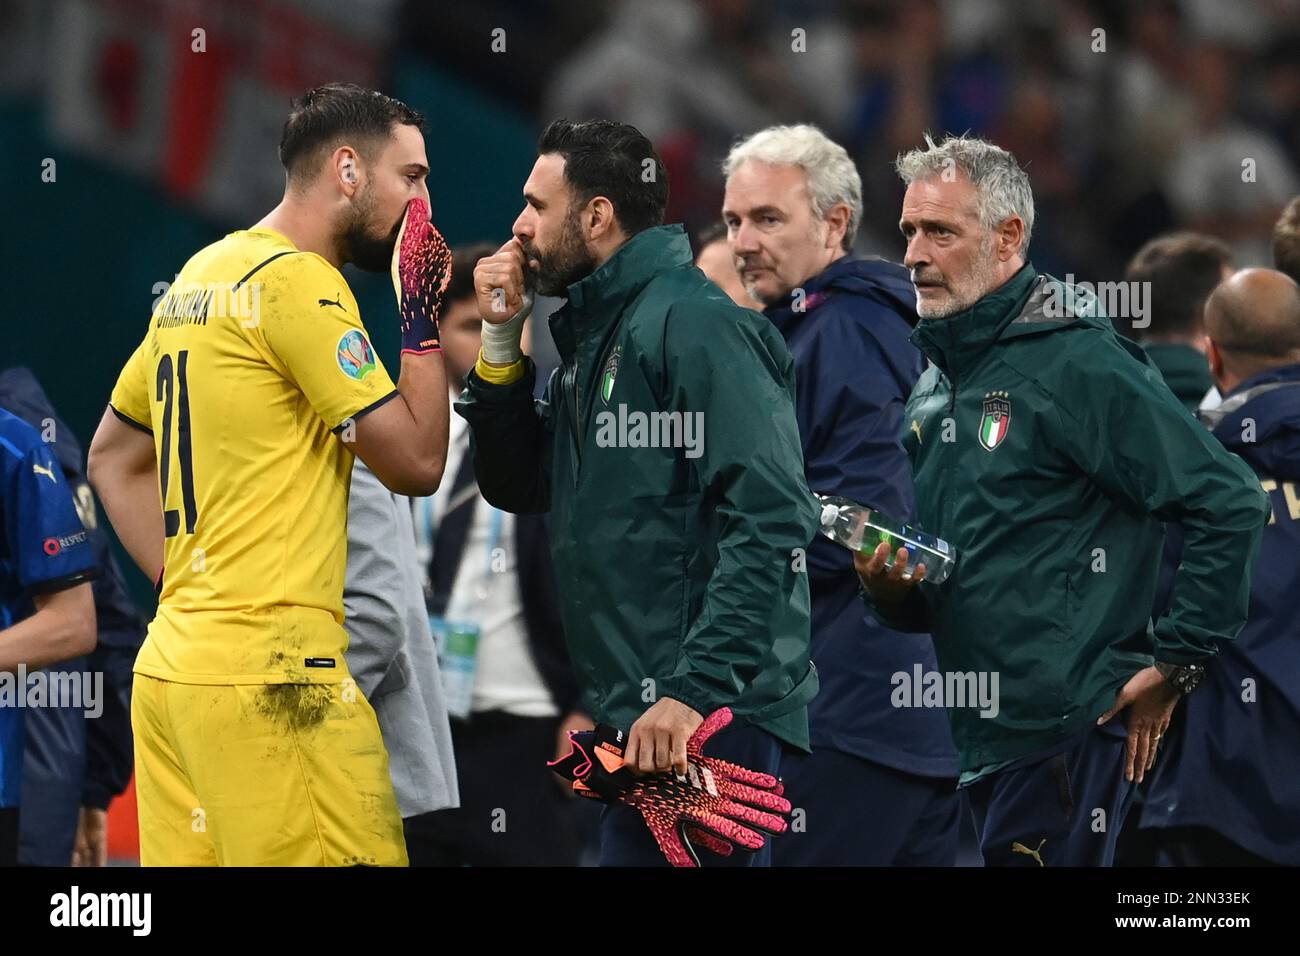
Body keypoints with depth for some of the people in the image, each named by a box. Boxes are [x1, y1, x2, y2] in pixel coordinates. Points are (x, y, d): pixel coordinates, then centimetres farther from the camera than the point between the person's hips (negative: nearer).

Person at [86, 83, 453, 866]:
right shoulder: (300, 282, -10)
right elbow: (418, 463, -9)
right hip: (269, 676, -9)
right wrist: (424, 318, 1)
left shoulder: (200, 279, 16)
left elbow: (114, 456, 25)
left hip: (170, 667, 9)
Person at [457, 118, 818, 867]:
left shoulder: (692, 323, -12)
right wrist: (501, 341, 10)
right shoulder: (594, 335, 17)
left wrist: (695, 690, -26)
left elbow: (769, 521, -20)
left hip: (705, 719, -10)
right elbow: (519, 486, 23)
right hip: (639, 713, 10)